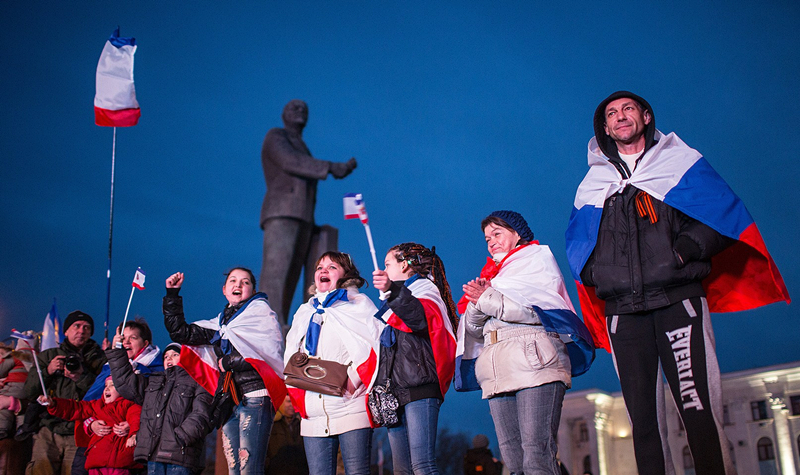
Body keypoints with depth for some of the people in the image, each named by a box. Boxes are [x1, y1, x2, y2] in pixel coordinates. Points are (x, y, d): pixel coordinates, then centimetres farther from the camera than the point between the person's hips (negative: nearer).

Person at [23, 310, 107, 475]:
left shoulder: (99, 360, 12)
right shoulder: (47, 356, 19)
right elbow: (29, 392, 13)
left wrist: (82, 377, -12)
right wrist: (47, 372, -1)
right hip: (48, 431, 2)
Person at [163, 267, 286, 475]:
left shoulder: (260, 309, 4)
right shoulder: (221, 323, 22)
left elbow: (268, 353, -9)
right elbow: (180, 333, 24)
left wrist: (228, 362, 0)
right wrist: (172, 294, 21)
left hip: (255, 397, -7)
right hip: (229, 402, 7)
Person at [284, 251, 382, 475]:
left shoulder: (359, 304, 8)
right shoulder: (304, 312, 24)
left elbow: (376, 345, -4)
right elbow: (290, 356, 22)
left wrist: (354, 378, -16)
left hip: (351, 407, -5)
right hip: (313, 413, 5)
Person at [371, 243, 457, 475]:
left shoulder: (424, 287, 6)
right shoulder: (394, 301, 31)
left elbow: (422, 317, -20)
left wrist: (393, 291, -35)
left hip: (419, 387, -8)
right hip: (394, 394, 8)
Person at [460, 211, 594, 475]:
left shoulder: (539, 257, 16)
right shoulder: (492, 275, 32)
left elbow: (545, 306, -4)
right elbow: (471, 330, 20)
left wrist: (489, 300, -6)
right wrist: (476, 306, -1)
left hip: (535, 363, -5)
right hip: (498, 372, 6)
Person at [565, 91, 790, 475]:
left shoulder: (680, 162, 13)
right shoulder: (592, 185, 20)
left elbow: (725, 212, 4)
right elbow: (576, 241, 22)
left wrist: (685, 249, -10)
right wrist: (597, 273, 3)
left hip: (677, 301, -3)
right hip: (623, 311, 3)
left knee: (699, 411, -11)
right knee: (643, 419, 2)